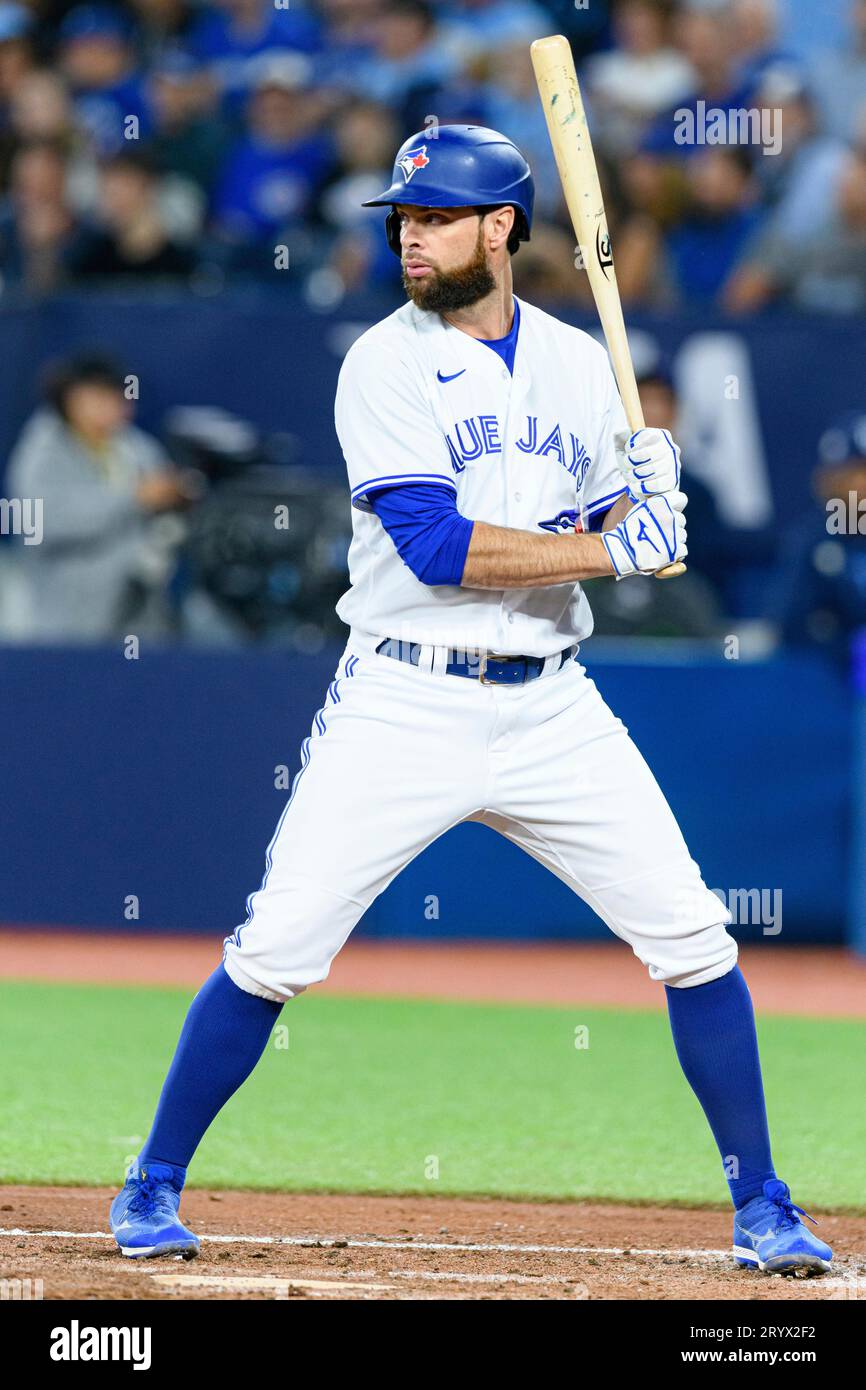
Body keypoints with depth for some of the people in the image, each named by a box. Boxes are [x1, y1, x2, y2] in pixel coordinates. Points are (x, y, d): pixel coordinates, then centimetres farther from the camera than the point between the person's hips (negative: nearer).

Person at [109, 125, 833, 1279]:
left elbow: (619, 539, 9)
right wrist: (610, 546, -19)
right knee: (274, 952, -7)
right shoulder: (386, 365, -6)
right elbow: (437, 544, -17)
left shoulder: (580, 362, 9)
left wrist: (646, 496, -13)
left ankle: (762, 1211, 11)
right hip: (404, 704, -3)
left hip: (551, 707, 4)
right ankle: (154, 1188, 10)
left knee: (693, 942, -1)